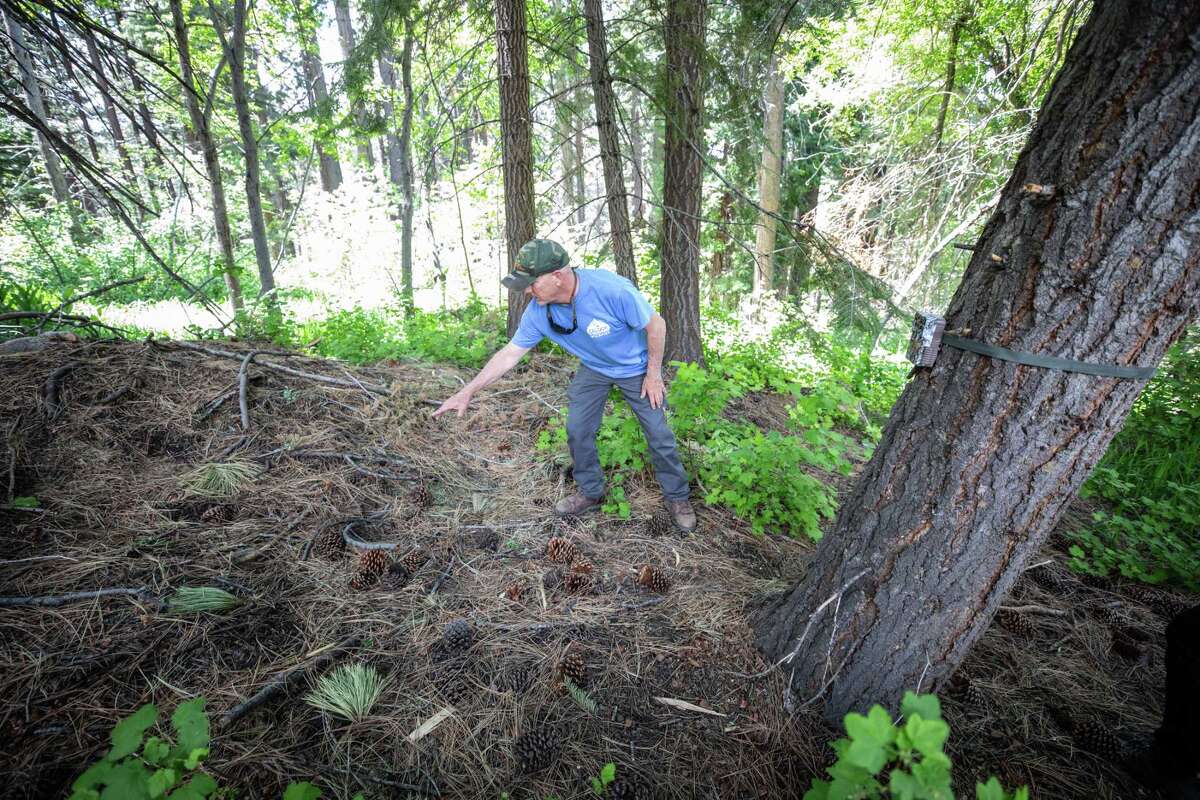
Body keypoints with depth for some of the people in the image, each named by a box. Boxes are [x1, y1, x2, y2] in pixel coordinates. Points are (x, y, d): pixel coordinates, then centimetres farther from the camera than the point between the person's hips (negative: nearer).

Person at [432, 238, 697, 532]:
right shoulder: (538, 312, -22)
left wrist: (653, 374, -16)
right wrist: (467, 391, -13)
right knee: (577, 429, 3)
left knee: (658, 433, 1)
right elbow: (510, 353, -11)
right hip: (593, 368, 4)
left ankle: (677, 497, 21)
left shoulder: (612, 289, -38)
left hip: (636, 368, -4)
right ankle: (591, 492, 25)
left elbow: (656, 324, -24)